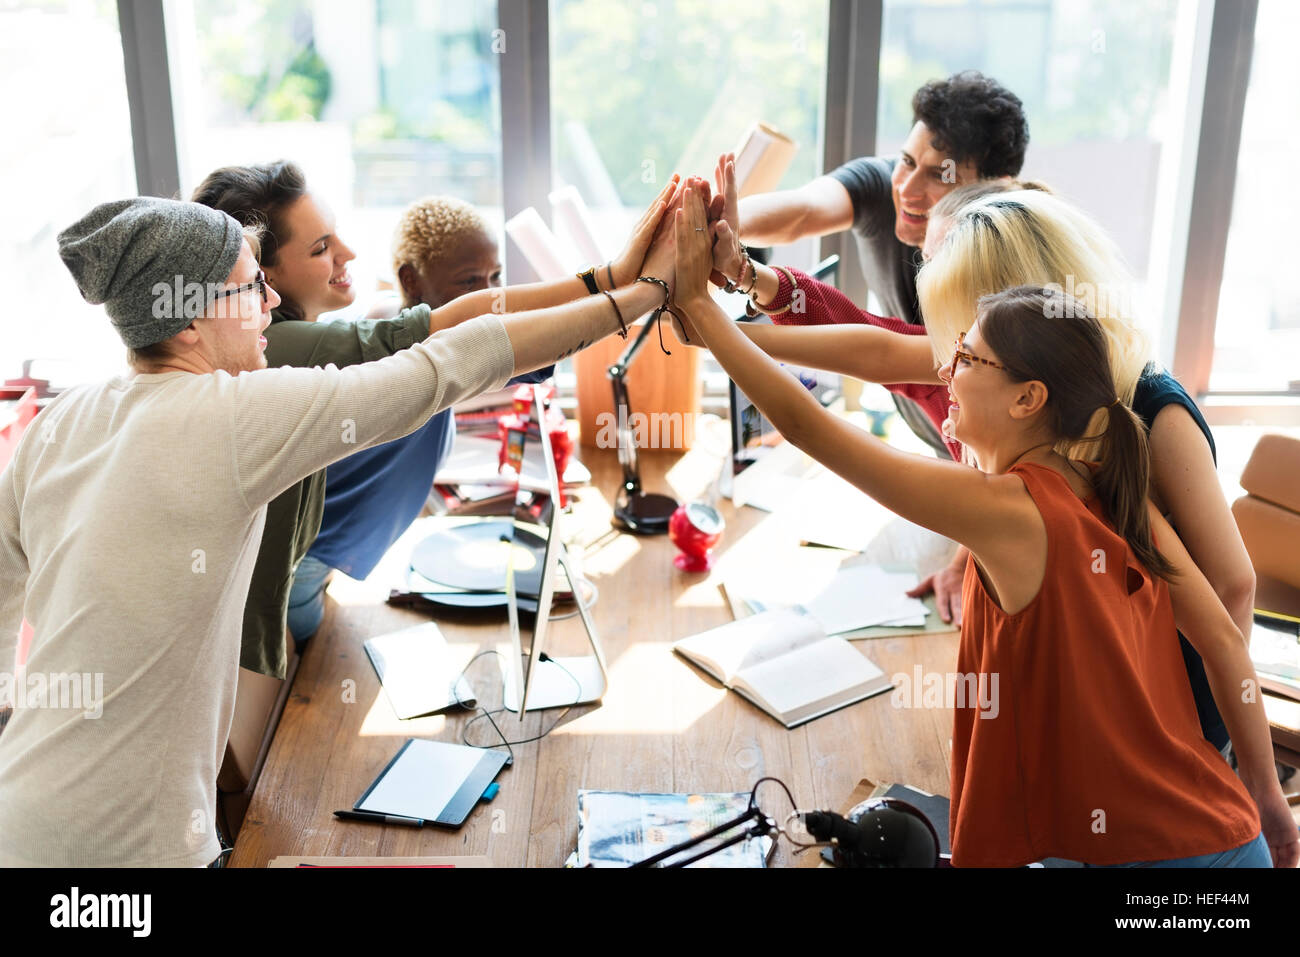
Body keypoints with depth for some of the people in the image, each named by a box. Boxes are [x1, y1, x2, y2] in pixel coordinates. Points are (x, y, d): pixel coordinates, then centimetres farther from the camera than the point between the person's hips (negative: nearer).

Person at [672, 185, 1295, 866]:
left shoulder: (1008, 509, -20)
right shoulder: (1121, 504, 1)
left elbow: (801, 422, -18)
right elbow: (1225, 643, 5)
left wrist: (696, 300, -11)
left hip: (1142, 854, -7)